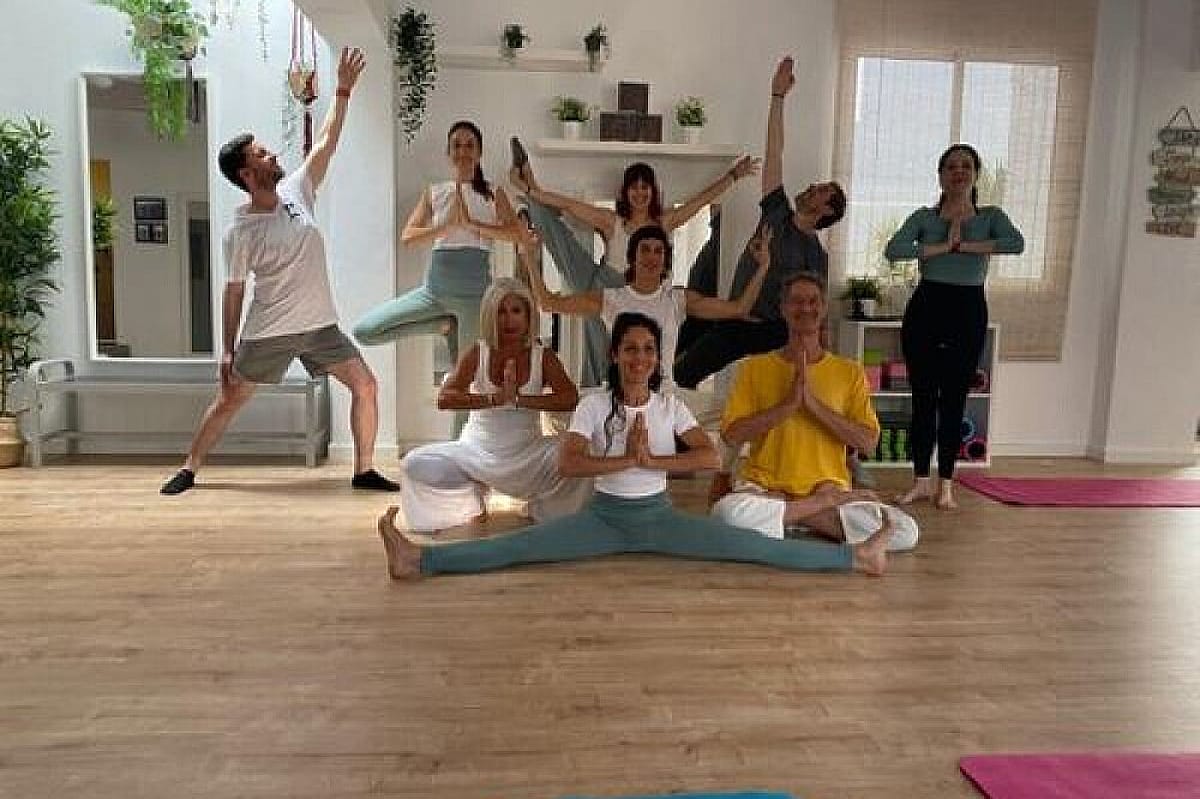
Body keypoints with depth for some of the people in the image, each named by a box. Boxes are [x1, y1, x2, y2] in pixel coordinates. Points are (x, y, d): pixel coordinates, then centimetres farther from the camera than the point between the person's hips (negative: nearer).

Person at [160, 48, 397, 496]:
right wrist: (227, 350, -2)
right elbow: (234, 291, -5)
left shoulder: (296, 191, 1)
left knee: (365, 385, -4)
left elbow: (326, 144, 3)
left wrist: (343, 91, -1)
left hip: (319, 324, 4)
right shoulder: (242, 233, -11)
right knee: (229, 400, 7)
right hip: (268, 332, -4)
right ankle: (189, 470, 25)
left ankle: (364, 471, 7)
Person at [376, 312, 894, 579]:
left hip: (659, 516, 1)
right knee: (518, 547, -20)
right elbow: (566, 465, -19)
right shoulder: (593, 406, -6)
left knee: (751, 546, -13)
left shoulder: (671, 407, -1)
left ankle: (854, 557, -14)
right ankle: (419, 560, -28)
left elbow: (711, 457, -13)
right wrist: (627, 458, -26)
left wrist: (651, 460, -21)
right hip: (604, 516, -1)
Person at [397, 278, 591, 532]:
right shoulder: (477, 353, -6)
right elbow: (444, 398, -19)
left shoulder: (543, 357, -4)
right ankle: (472, 496, 11)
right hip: (477, 452, 0)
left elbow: (570, 399, -20)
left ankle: (542, 511, 8)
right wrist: (495, 398, -29)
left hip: (527, 456, 0)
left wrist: (519, 399, -27)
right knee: (414, 465, -20)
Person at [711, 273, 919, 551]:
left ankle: (793, 516, -9)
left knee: (905, 531, -24)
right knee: (728, 510, -36)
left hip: (830, 487, 1)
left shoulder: (850, 371, 7)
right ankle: (828, 507, -13)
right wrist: (789, 404, -13)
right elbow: (731, 435, -4)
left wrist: (813, 403, -13)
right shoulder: (754, 367, 5)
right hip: (764, 488, 0)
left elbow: (868, 441, -2)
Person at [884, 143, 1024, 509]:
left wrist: (964, 245, -17)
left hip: (969, 311, 0)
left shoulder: (991, 216, 5)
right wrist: (944, 246, -15)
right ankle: (921, 481, 15)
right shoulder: (924, 217, 4)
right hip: (926, 307, 0)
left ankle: (946, 483, 14)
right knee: (922, 397, 4)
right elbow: (893, 250, -14)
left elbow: (1017, 243, -16)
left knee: (954, 399, 4)